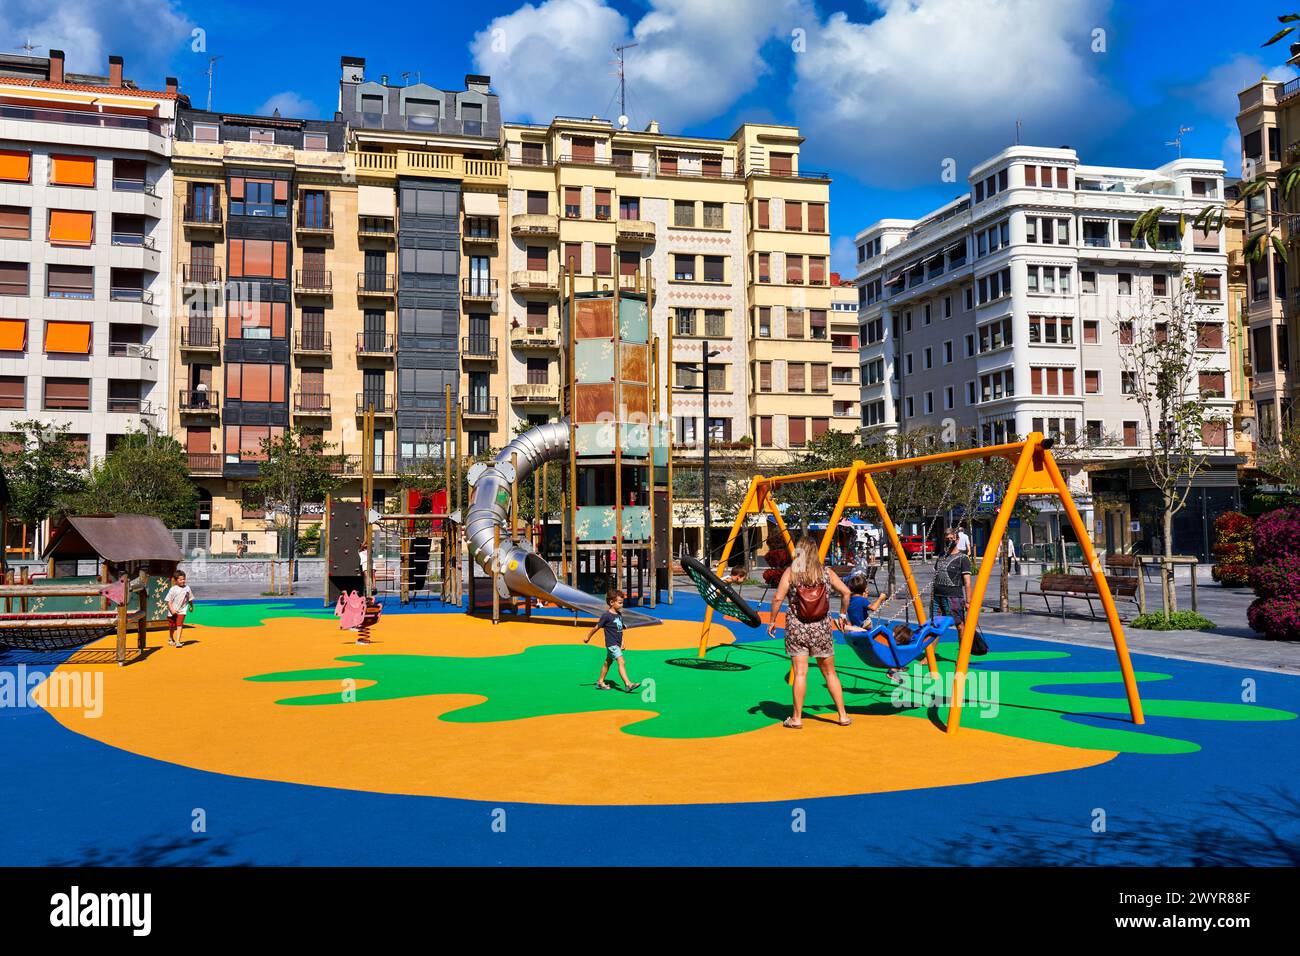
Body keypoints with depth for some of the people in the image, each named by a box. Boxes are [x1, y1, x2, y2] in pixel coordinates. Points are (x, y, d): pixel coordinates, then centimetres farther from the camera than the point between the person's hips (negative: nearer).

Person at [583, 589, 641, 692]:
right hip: (611, 644, -8)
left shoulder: (619, 614, 7)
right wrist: (587, 638, 4)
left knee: (608, 662, 17)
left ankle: (600, 682, 28)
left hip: (617, 644, 8)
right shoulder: (606, 615, -15)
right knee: (621, 662, -16)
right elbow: (596, 627, -6)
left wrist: (622, 642, 13)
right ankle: (628, 684, -22)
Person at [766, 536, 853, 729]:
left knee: (800, 673, 0)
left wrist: (772, 622, 0)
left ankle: (796, 718, 3)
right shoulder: (826, 572, 2)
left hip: (796, 628, -2)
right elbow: (846, 592, 1)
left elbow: (778, 599, -10)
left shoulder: (790, 572, -4)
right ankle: (843, 715, 16)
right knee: (829, 672, 13)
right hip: (822, 628, 2)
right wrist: (842, 614, 15)